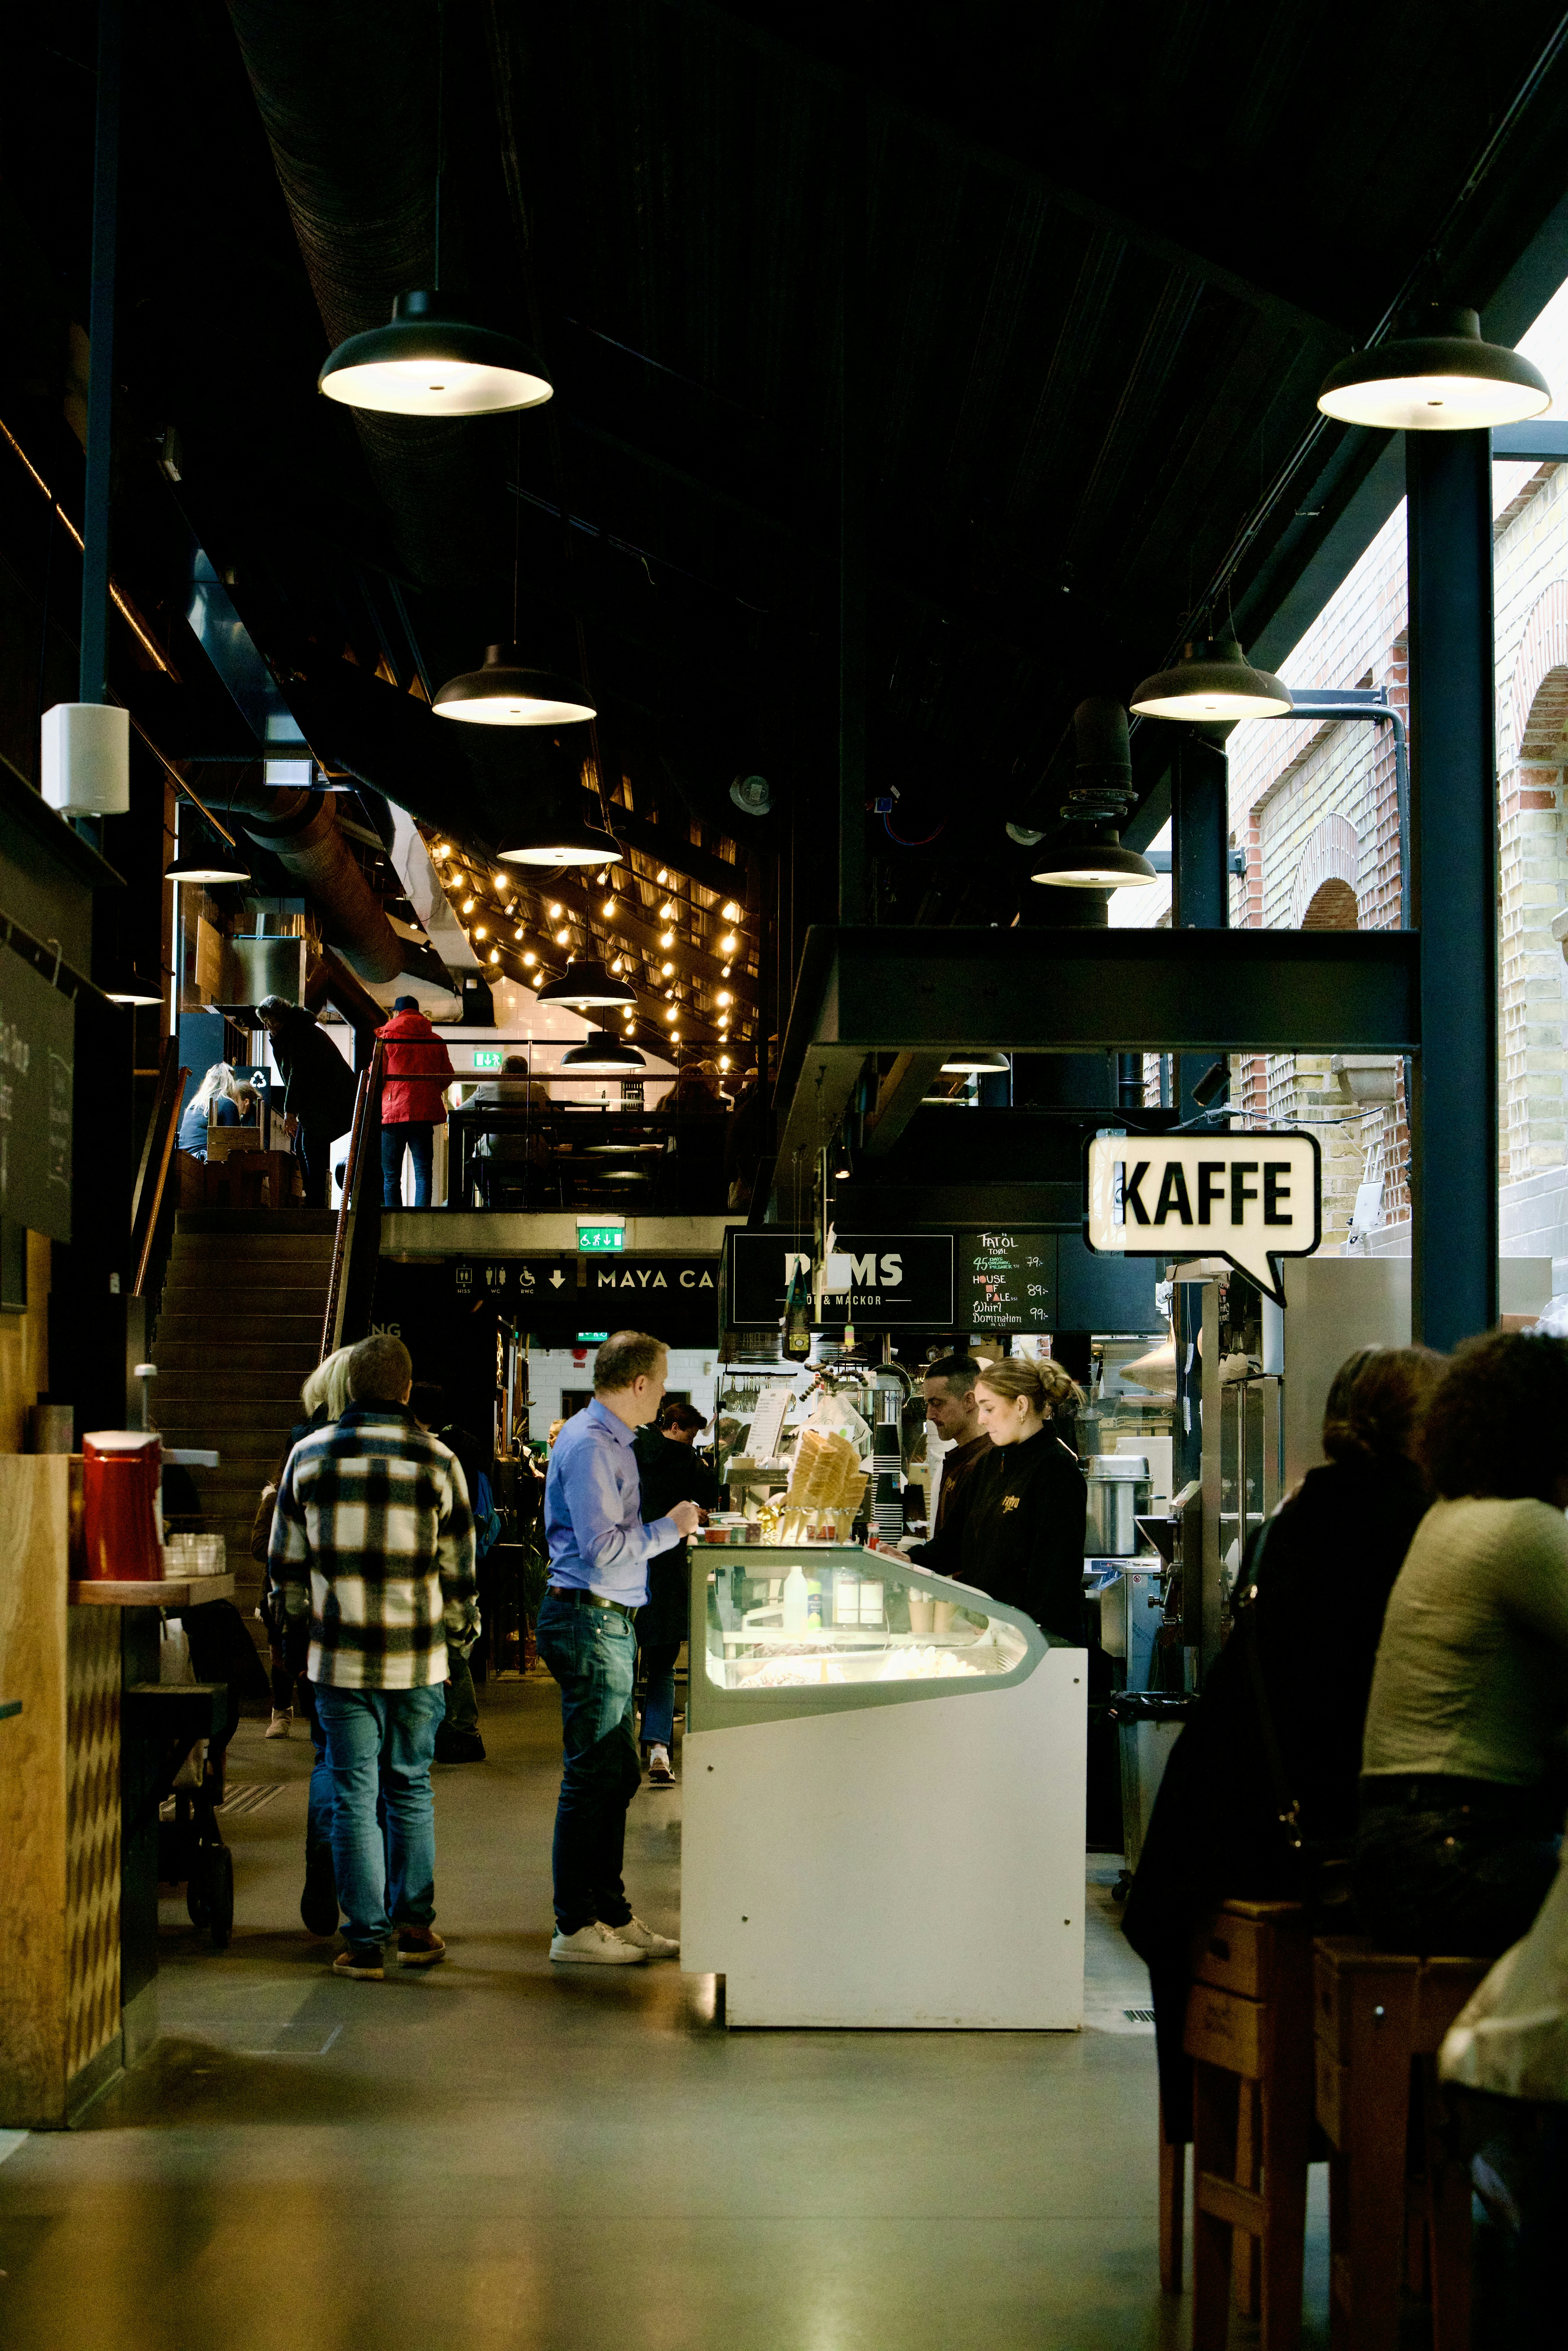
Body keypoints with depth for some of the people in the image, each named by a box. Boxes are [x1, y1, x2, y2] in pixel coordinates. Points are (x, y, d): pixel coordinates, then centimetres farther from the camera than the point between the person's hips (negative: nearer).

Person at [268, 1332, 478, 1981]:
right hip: (417, 1659, 0)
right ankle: (414, 1928, 19)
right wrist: (461, 1636, 18)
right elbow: (458, 1569, 3)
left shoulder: (309, 1456, 1)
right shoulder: (437, 1461, -1)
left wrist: (301, 1626, 22)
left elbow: (285, 1563, 7)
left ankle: (365, 1941, 3)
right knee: (410, 1789, 14)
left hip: (340, 1658, 0)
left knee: (353, 1794, 3)